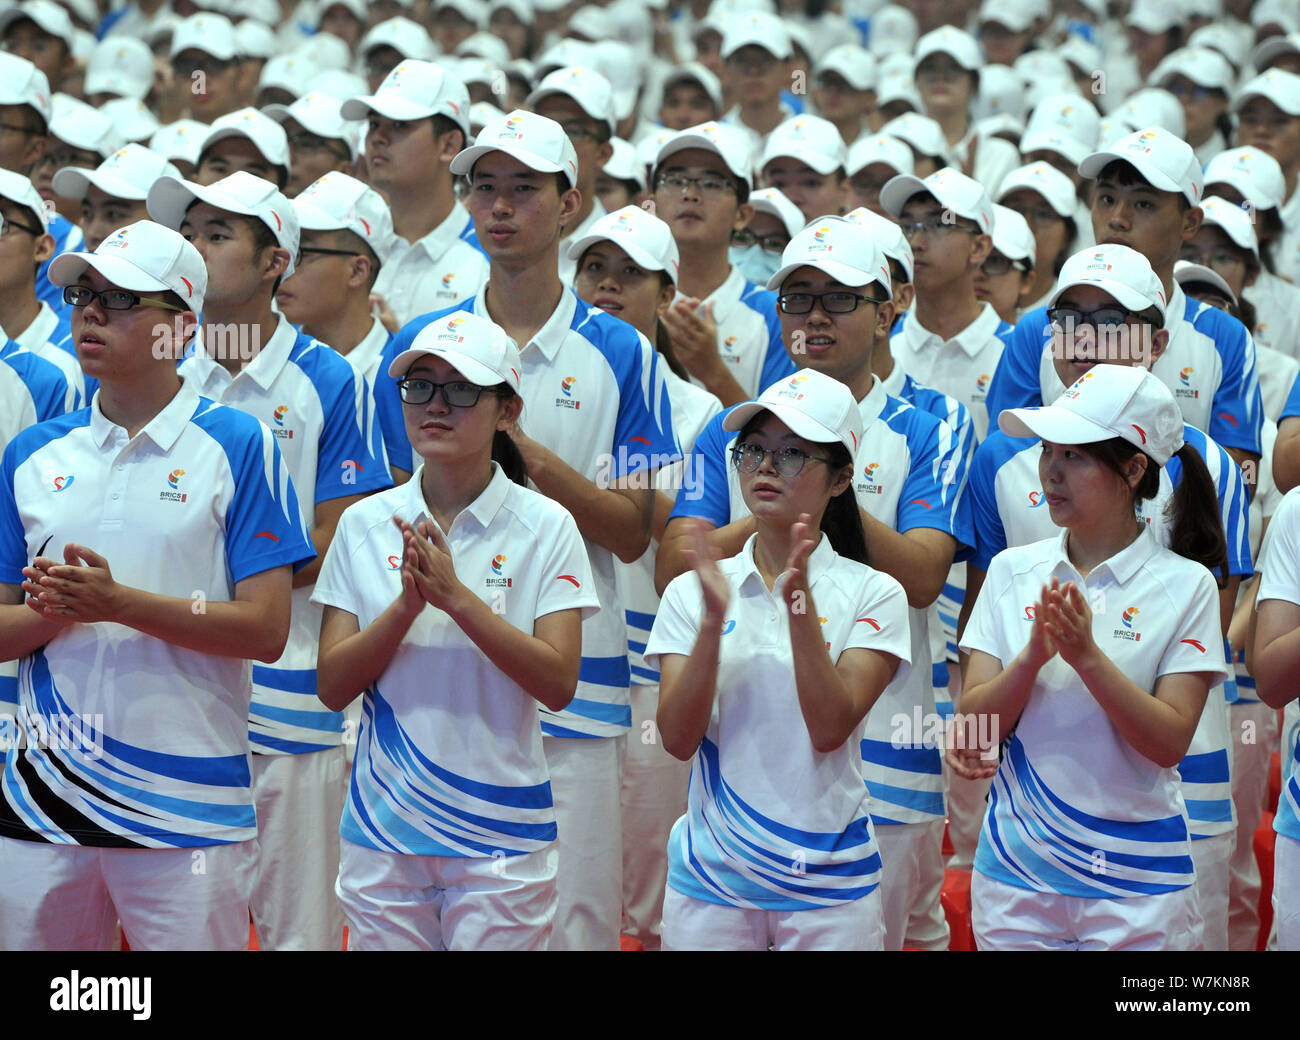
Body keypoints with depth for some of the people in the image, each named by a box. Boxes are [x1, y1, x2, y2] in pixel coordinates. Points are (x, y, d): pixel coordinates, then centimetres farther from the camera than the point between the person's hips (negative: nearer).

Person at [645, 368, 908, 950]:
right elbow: (678, 738, -7)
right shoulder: (692, 593, 3)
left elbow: (830, 729, -14)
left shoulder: (872, 595, -2)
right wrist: (713, 621, -19)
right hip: (710, 877, 2)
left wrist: (800, 604, -22)